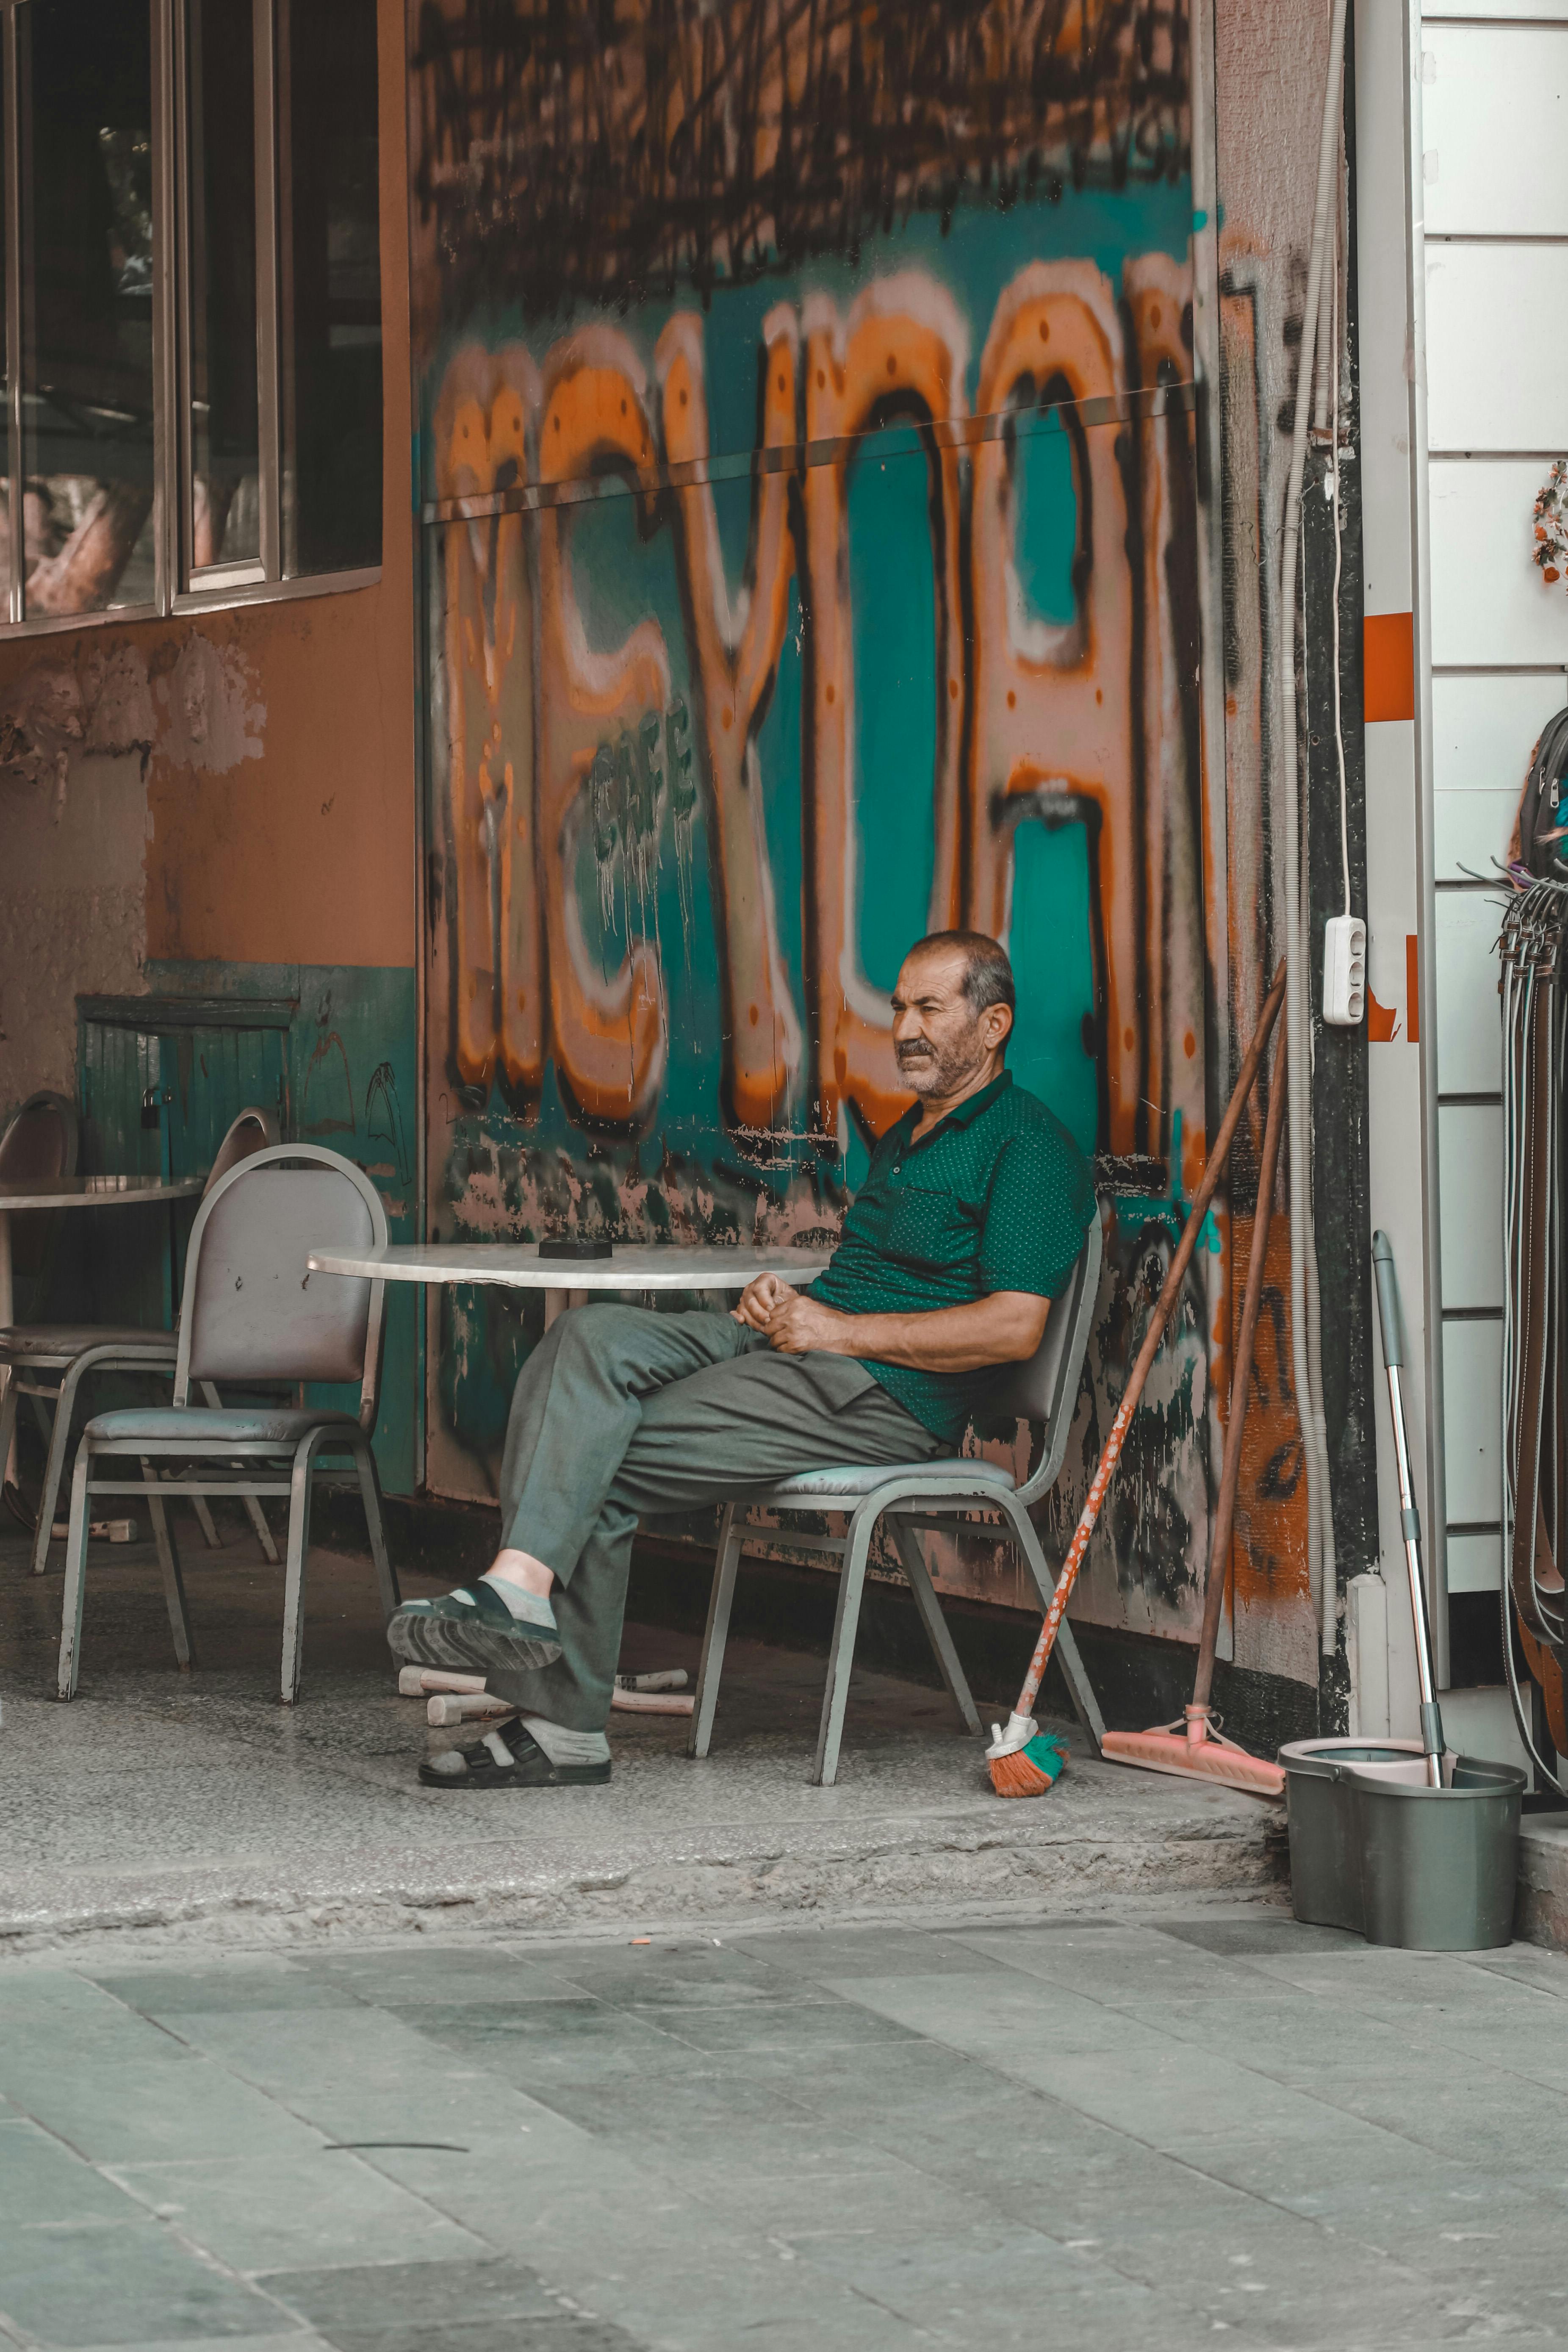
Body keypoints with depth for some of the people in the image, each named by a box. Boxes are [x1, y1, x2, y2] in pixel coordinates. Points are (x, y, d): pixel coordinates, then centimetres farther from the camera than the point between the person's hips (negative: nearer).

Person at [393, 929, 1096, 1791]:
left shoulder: (1029, 1146, -4)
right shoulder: (903, 1138, 27)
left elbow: (1014, 1326, -15)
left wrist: (840, 1330, -14)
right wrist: (780, 1298, 9)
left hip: (887, 1395, -9)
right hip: (792, 1344, 9)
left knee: (600, 1465, -19)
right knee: (587, 1339, -17)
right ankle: (524, 1579, -29)